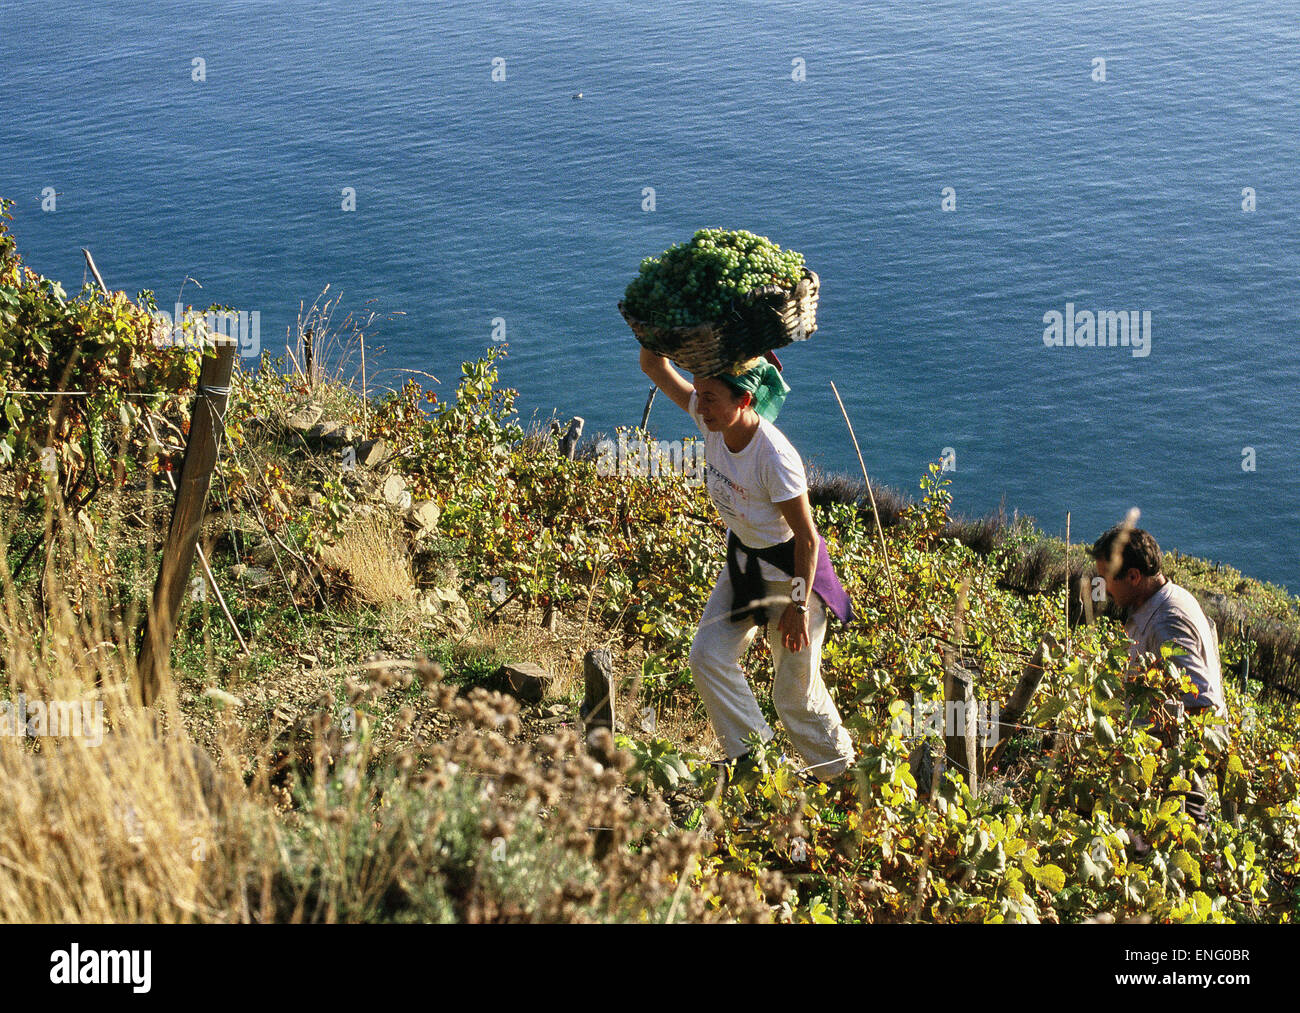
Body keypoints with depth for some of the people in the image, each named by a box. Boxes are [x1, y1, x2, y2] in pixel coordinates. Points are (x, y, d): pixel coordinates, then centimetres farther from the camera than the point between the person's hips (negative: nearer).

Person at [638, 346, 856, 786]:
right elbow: (653, 366, -6)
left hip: (790, 570, -7)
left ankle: (843, 777, 26)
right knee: (708, 655, -1)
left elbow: (807, 538, -24)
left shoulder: (774, 457, -33)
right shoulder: (712, 420, -15)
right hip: (742, 559, 7)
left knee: (796, 692, 3)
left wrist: (799, 606, -20)